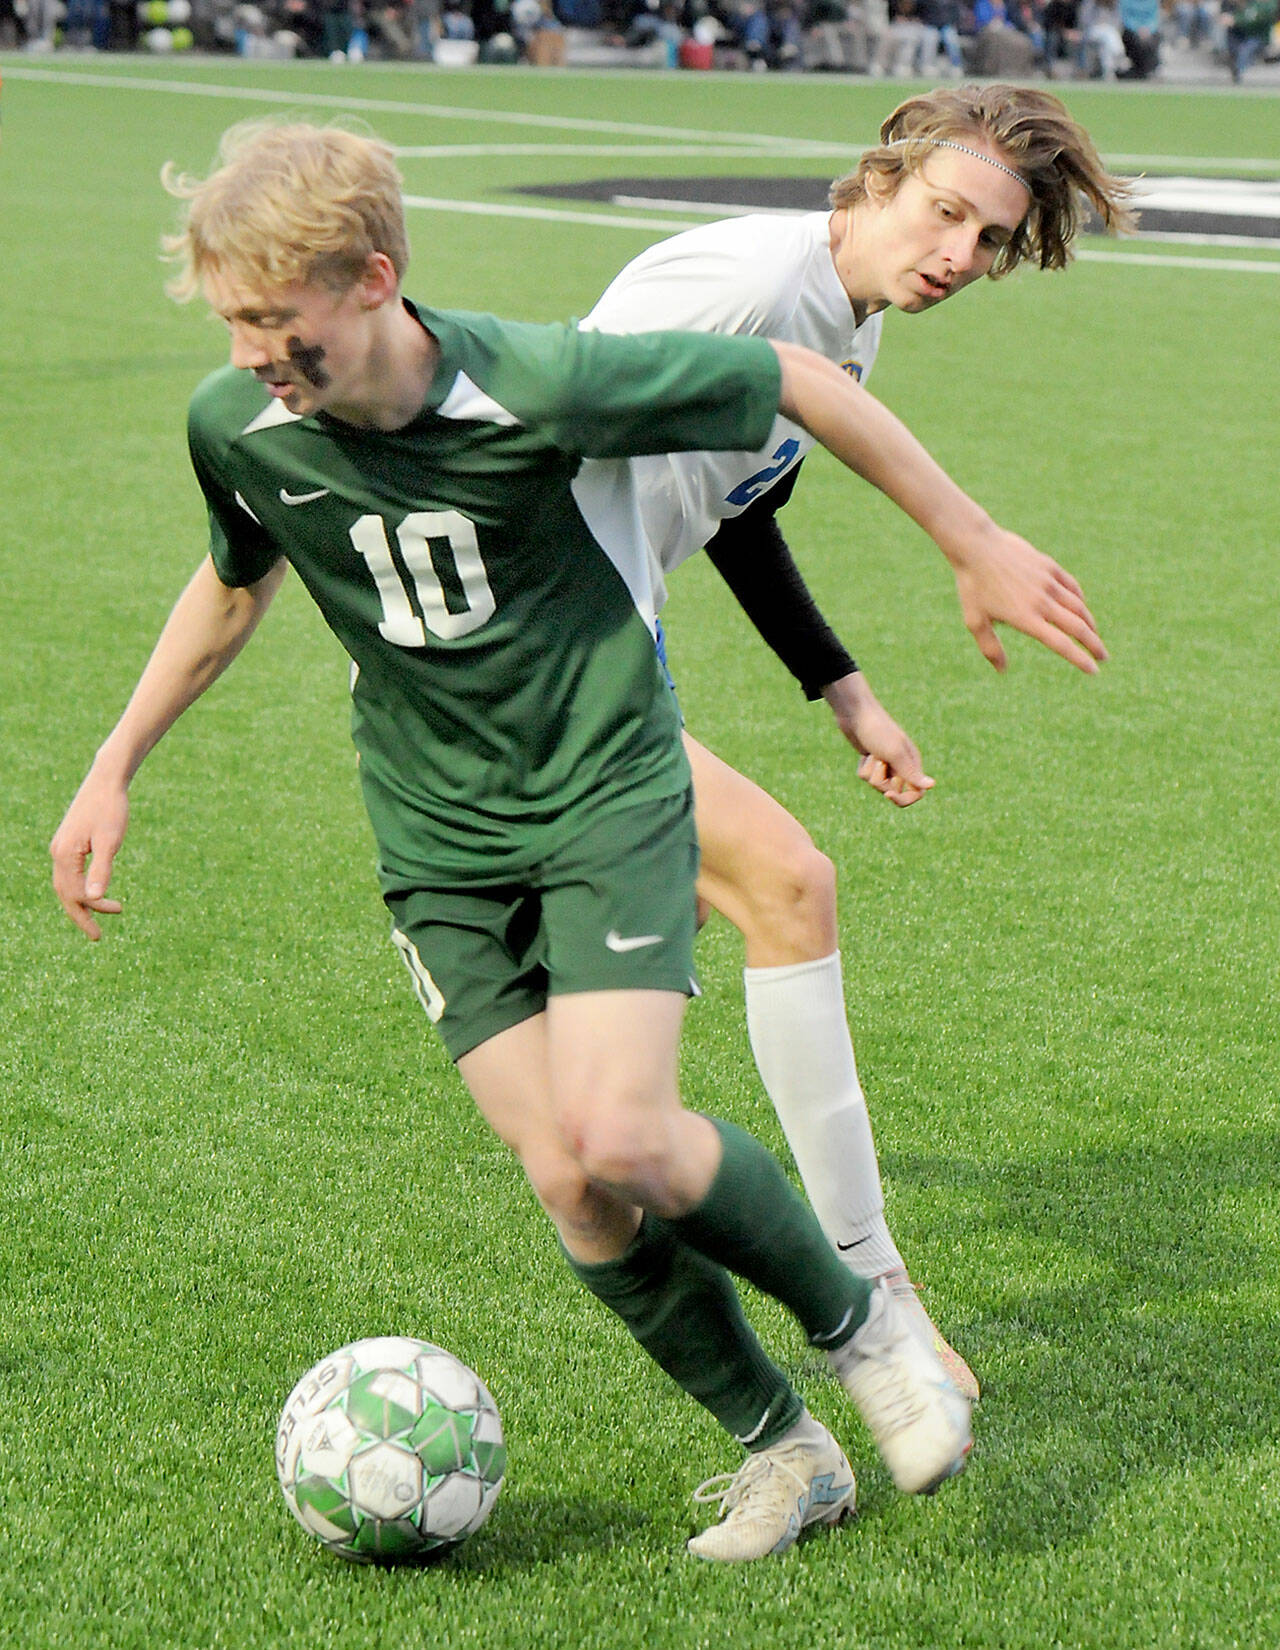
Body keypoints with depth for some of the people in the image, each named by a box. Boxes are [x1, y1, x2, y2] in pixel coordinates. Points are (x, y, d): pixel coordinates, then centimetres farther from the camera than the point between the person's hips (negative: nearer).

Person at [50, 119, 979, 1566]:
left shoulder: (539, 385, -23)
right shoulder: (235, 426, -10)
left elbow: (795, 380, -10)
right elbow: (233, 584, 14)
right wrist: (113, 768, 15)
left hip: (607, 784, -4)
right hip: (437, 832, 4)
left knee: (623, 1138, -20)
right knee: (564, 1177, -6)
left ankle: (861, 1326, 9)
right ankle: (779, 1449, 14)